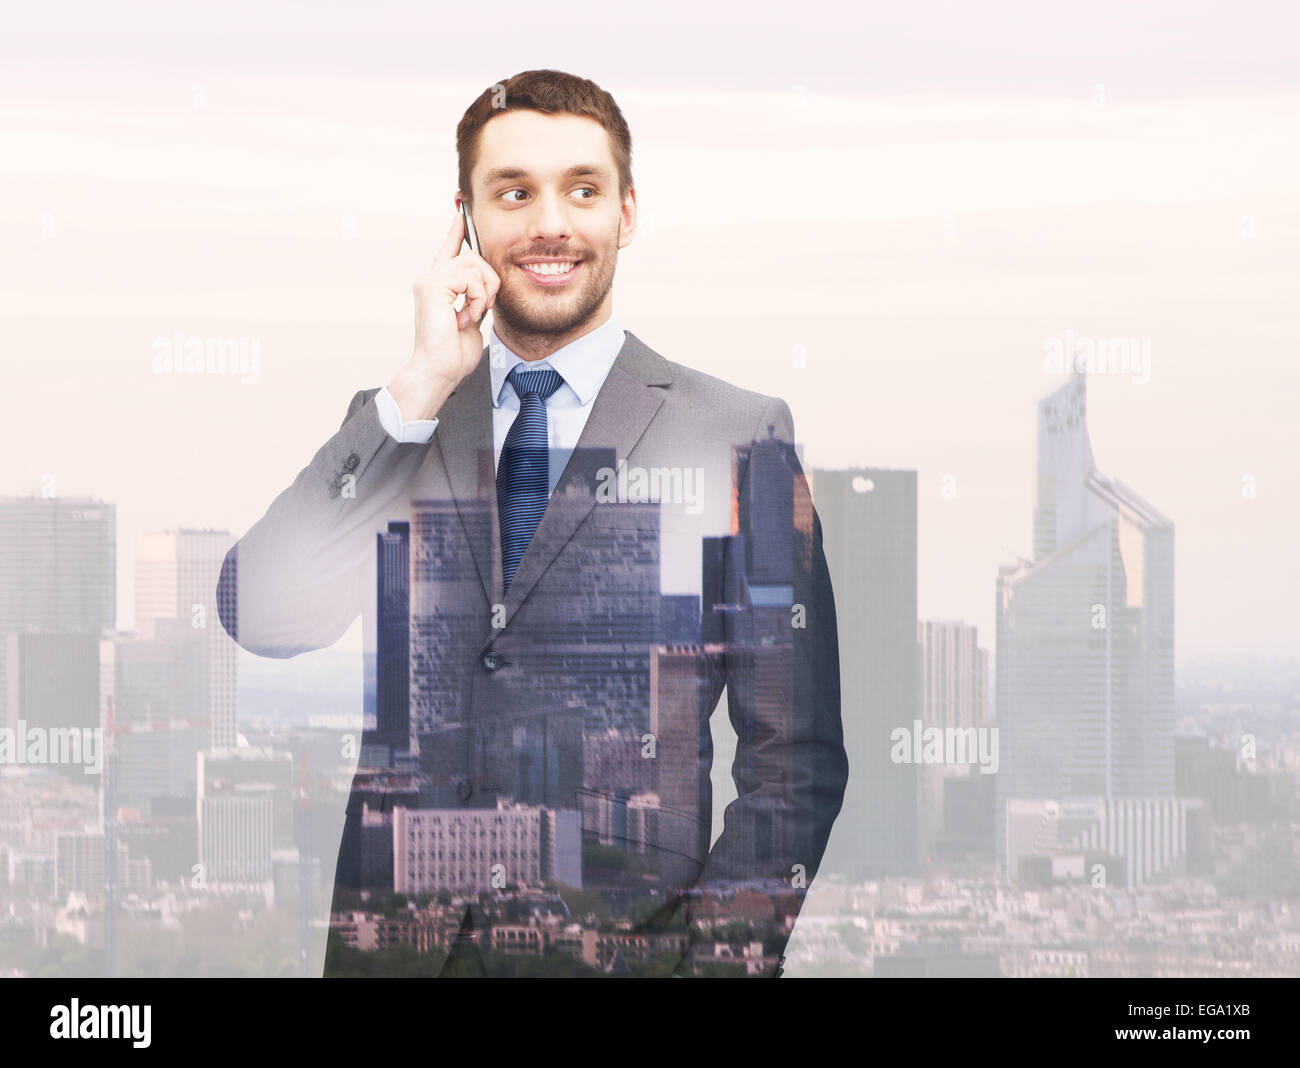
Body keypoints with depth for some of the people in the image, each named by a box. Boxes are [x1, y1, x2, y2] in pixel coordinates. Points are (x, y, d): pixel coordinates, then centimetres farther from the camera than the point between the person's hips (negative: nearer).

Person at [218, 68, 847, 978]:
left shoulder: (739, 435, 0)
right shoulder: (395, 424, 9)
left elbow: (796, 761, -1)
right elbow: (262, 620, -7)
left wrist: (721, 960, -12)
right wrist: (424, 386, -9)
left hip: (626, 947, -2)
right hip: (400, 943, 2)